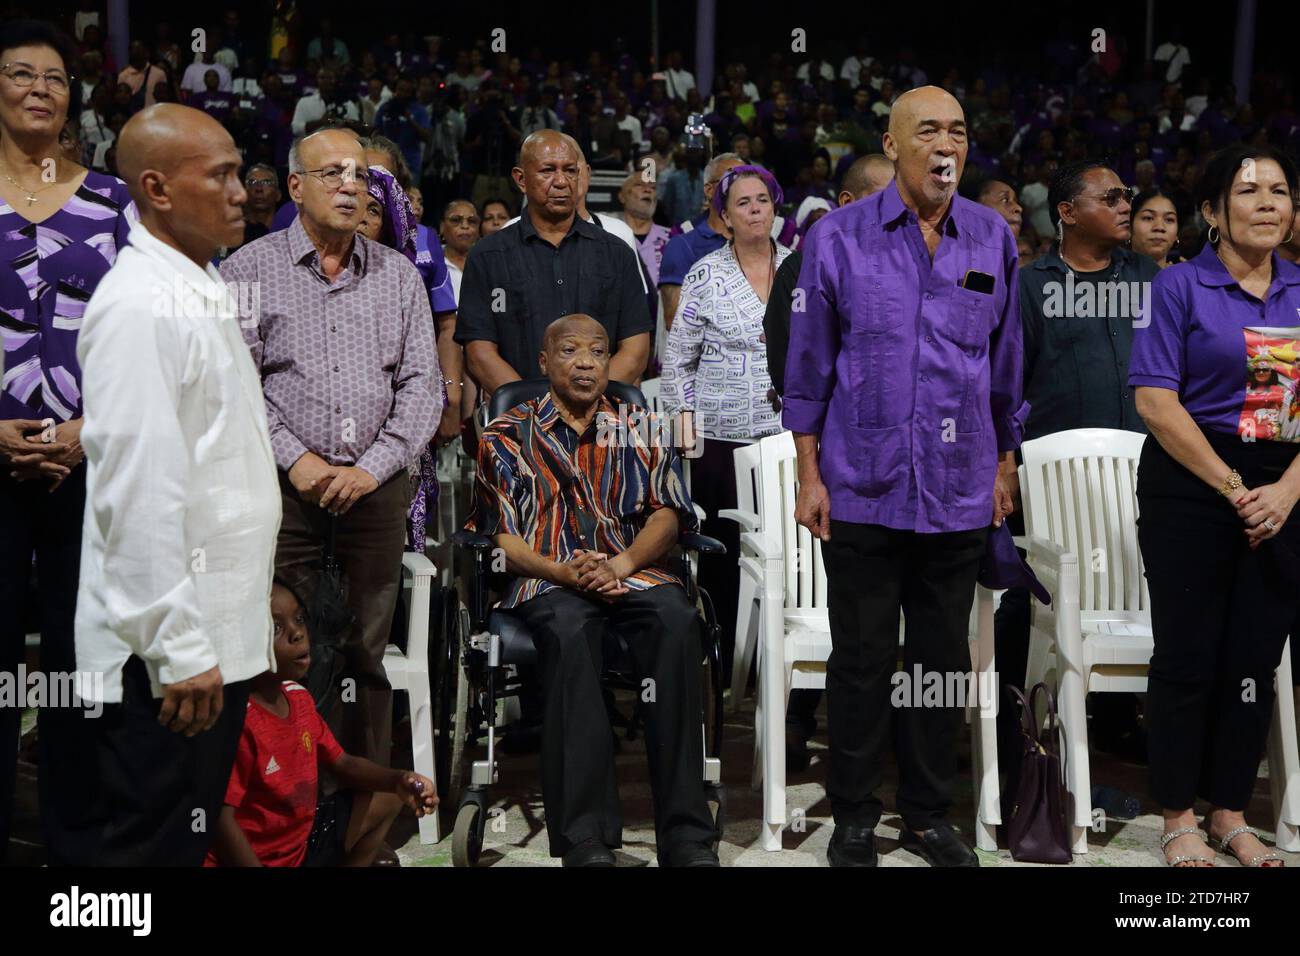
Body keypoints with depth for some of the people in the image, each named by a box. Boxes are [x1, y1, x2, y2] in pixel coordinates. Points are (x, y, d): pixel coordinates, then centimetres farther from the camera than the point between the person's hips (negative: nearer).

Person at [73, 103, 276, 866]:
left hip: (219, 631, 9)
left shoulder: (202, 292, 13)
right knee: (152, 845, 3)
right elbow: (139, 492, -23)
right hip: (171, 643, -9)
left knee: (191, 836, 17)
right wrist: (178, 648, -22)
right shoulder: (140, 306, -17)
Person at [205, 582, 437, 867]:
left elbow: (342, 763, 12)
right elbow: (222, 821, -24)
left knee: (388, 799, 16)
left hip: (301, 843, 9)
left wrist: (397, 780, -5)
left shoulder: (299, 698, 3)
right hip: (256, 858, -9)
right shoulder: (237, 720, -23)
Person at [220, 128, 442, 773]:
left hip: (376, 487, 2)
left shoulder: (399, 275, 11)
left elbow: (422, 384, 6)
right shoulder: (250, 270, 4)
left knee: (365, 658, 6)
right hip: (283, 485, -2)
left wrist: (372, 466, -5)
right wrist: (295, 459, -10)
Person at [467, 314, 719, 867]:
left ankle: (684, 832, -33)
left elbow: (667, 514, 8)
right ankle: (585, 837, -39)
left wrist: (621, 564, -13)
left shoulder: (642, 430, 22)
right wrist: (564, 571, -12)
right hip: (548, 580, -1)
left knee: (677, 619, -33)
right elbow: (500, 536, 7)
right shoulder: (508, 436, 17)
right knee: (568, 629, -37)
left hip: (634, 572, 2)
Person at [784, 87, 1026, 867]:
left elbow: (1005, 364, 12)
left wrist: (1003, 468, 12)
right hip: (862, 493, -2)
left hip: (960, 495, 3)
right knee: (863, 662, 6)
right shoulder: (840, 238, -3)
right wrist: (810, 476, -3)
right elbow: (810, 365, 0)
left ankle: (930, 816, 27)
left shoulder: (995, 239, 4)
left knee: (945, 659, 12)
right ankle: (855, 817, 22)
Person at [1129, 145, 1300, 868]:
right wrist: (1233, 488, -13)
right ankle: (1179, 819, 13)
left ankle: (1232, 814, 21)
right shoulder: (1180, 286, -2)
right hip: (1190, 485, -4)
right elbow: (1155, 400, -10)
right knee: (1188, 655, 0)